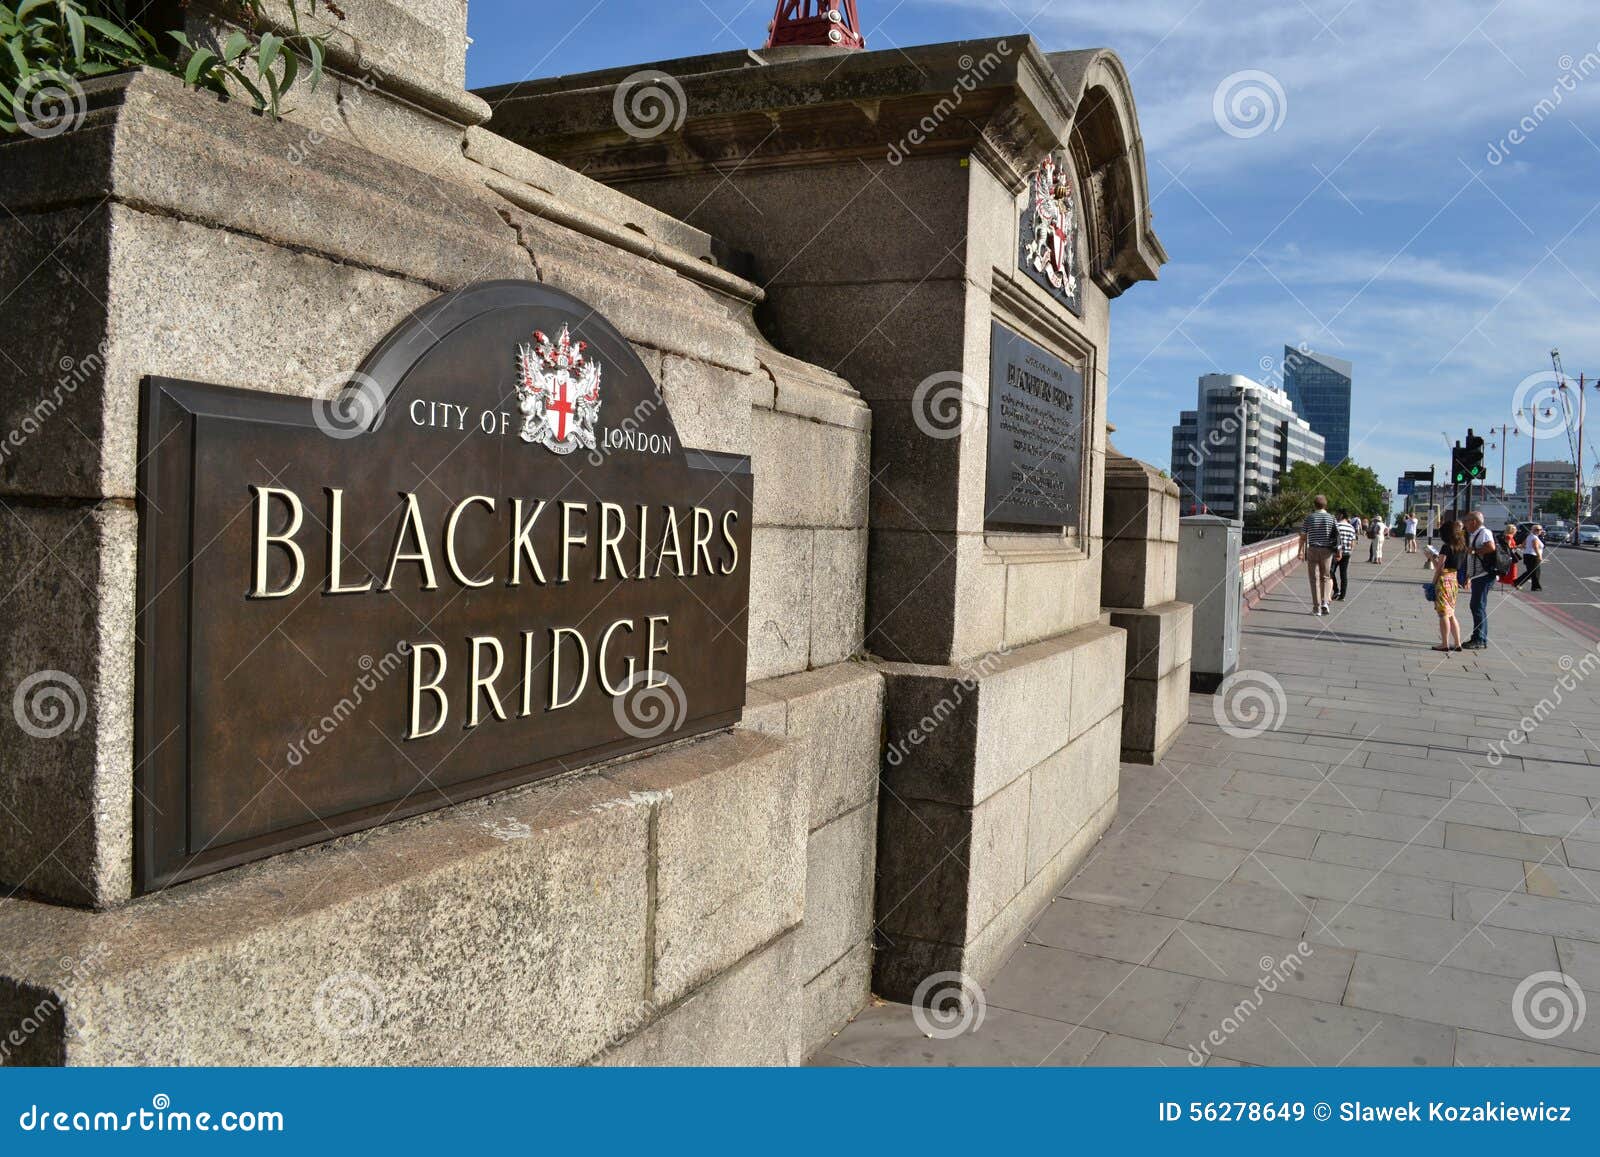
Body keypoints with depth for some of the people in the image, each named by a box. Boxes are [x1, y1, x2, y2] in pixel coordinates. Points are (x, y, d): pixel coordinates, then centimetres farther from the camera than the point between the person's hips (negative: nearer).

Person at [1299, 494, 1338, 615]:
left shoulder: (1309, 518, -2)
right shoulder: (1331, 518, 1)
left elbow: (1303, 536, 1)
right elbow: (1337, 535, 0)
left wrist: (1301, 551, 11)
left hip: (1312, 550, -1)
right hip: (1327, 551, 1)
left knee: (1314, 579, 2)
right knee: (1325, 578, 13)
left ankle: (1317, 607, 0)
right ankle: (1324, 603, 4)